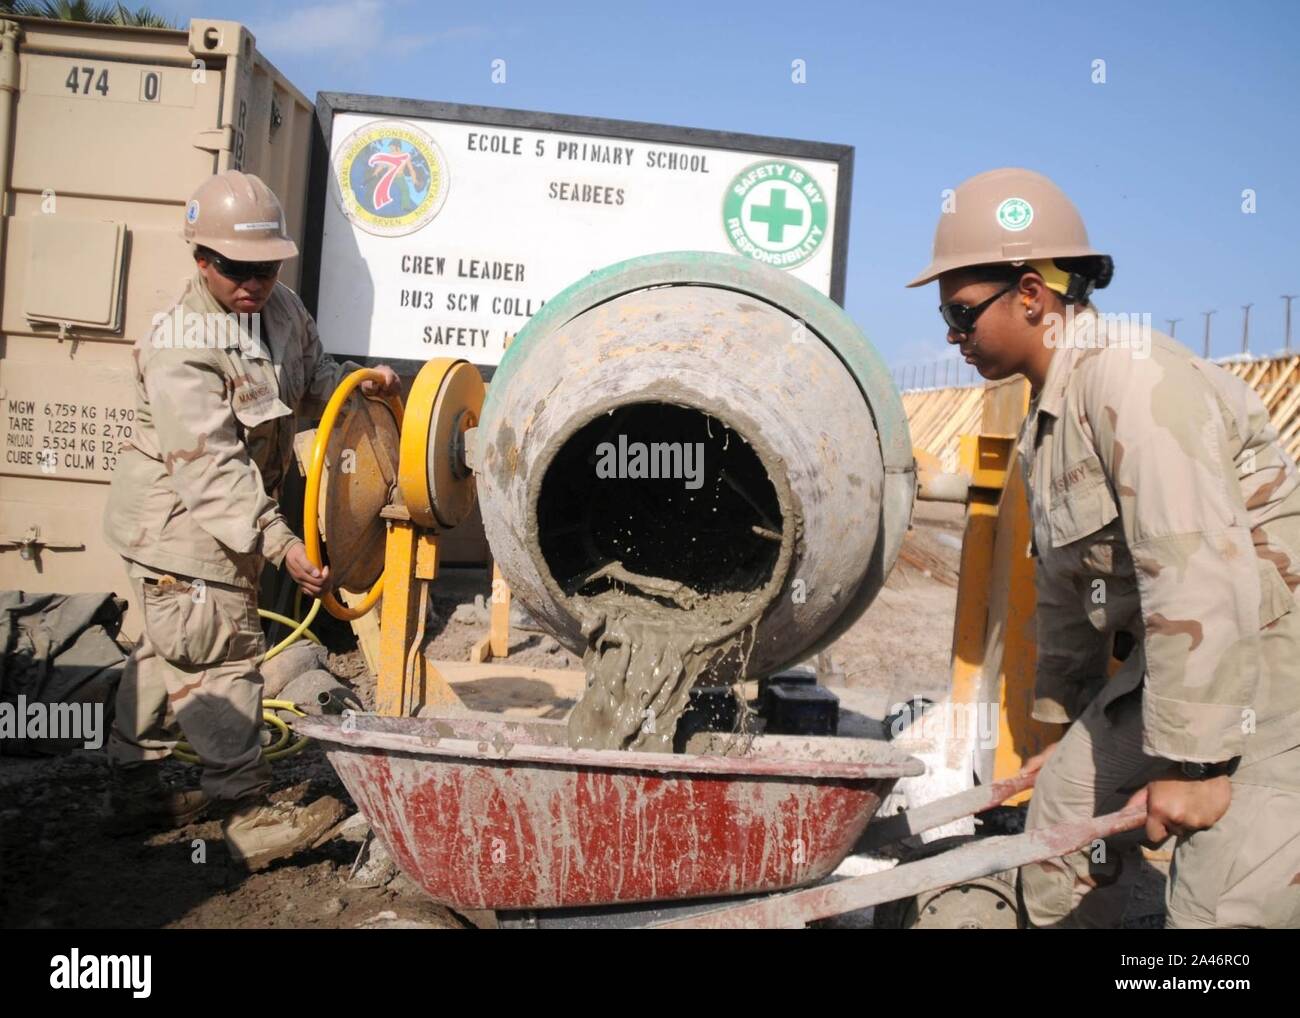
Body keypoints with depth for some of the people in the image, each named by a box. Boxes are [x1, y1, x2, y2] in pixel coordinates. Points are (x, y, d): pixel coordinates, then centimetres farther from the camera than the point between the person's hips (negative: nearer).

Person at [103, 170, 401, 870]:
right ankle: (248, 818, 7)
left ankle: (135, 792, 36)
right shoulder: (180, 348, -26)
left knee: (170, 655, 19)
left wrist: (360, 383, -5)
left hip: (227, 521, 9)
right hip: (181, 521, -9)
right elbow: (209, 468, -32)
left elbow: (311, 377, 16)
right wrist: (278, 543, -39)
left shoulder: (281, 309, -1)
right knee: (223, 661, -4)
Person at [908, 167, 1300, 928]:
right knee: (1065, 813, 15)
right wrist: (1063, 719, 18)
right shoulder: (1047, 414, 8)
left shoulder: (1131, 377, -23)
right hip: (1179, 661, 10)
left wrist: (1193, 759, -25)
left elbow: (1202, 575, -29)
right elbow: (1069, 586, 14)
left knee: (1219, 907, -11)